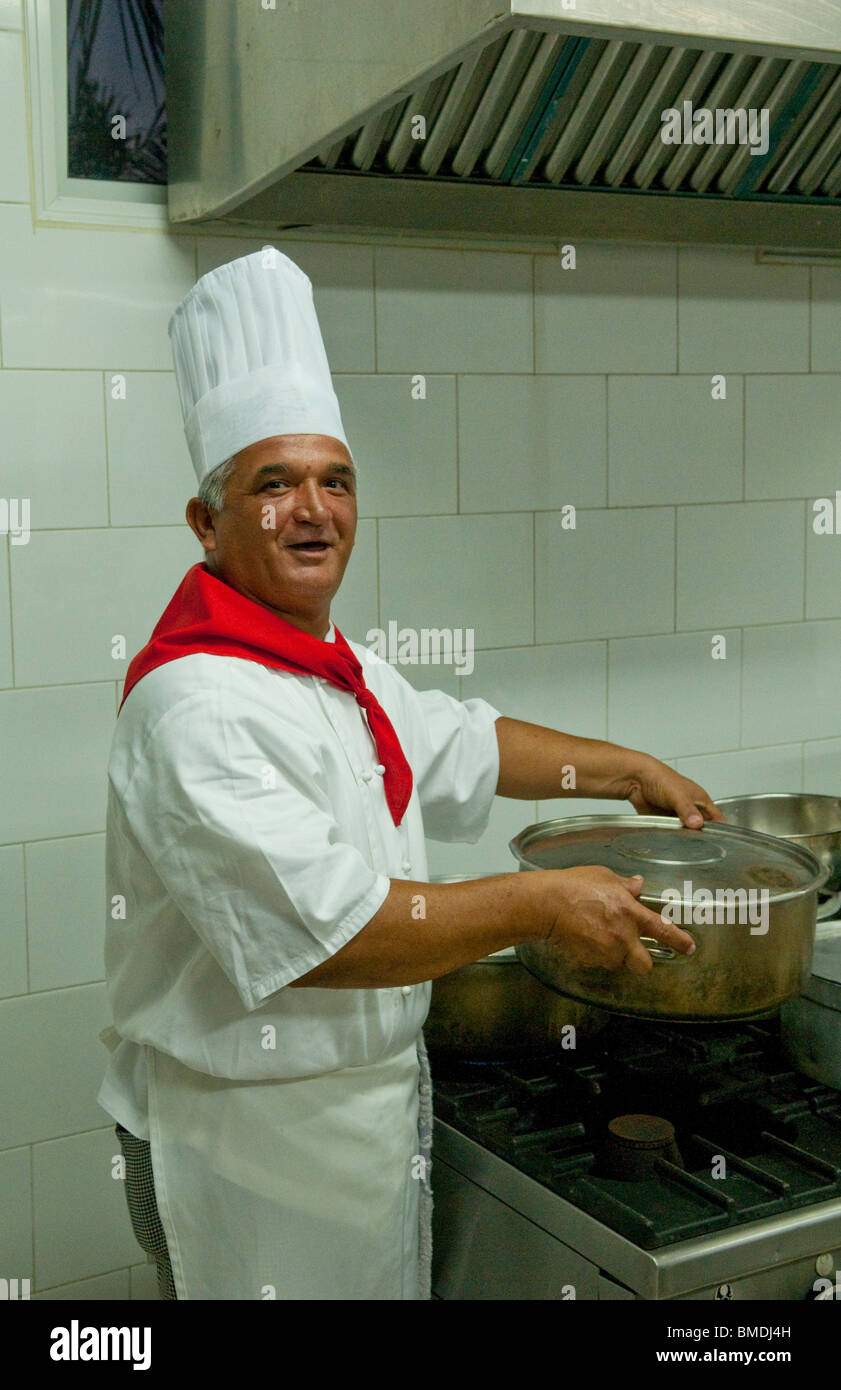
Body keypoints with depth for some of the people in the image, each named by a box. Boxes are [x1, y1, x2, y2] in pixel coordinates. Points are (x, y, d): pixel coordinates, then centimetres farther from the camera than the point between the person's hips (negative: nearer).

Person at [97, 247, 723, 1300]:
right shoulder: (200, 703, -26)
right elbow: (324, 929, -32)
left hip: (367, 1112, 9)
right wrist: (537, 906, -24)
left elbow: (458, 746, 24)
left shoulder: (334, 665, 8)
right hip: (252, 1145, -9)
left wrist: (628, 770, 20)